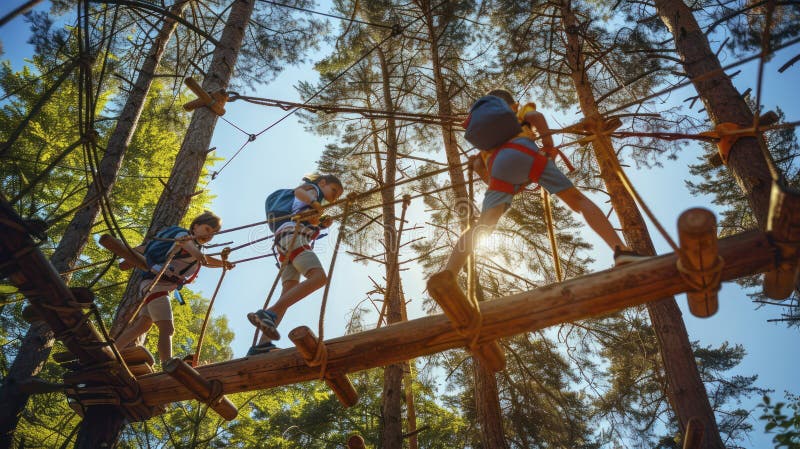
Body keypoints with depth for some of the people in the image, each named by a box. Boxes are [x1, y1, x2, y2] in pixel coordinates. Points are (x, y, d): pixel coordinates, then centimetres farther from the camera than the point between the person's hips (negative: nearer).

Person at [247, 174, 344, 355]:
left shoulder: (312, 199, 39)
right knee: (319, 277, -28)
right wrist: (314, 203, -27)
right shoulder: (312, 188, 16)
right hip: (293, 233, -9)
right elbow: (299, 191, -9)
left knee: (287, 296, -7)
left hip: (284, 244, 9)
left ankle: (262, 345, -22)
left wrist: (322, 224, 9)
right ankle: (269, 314, -39)